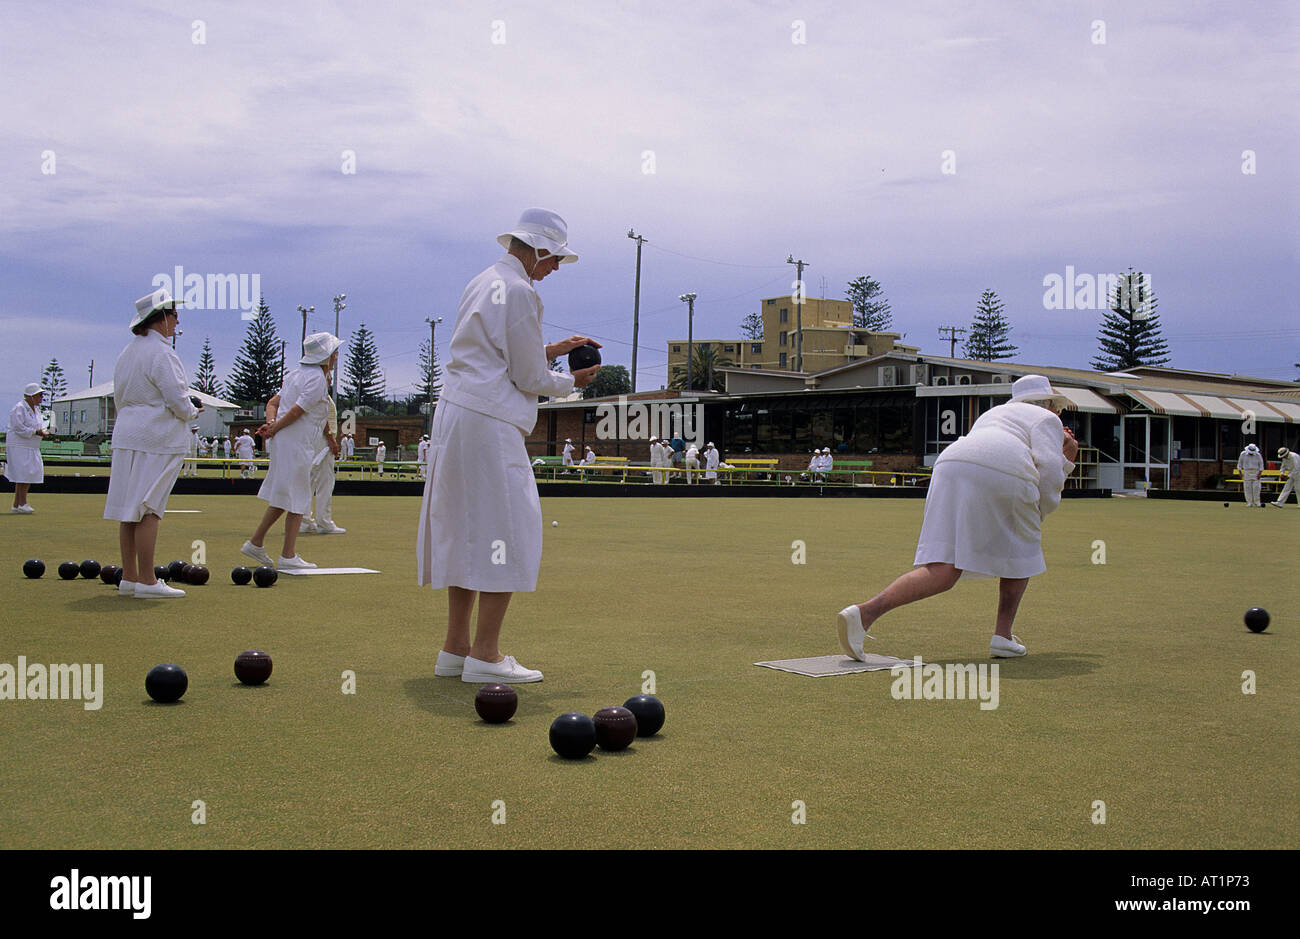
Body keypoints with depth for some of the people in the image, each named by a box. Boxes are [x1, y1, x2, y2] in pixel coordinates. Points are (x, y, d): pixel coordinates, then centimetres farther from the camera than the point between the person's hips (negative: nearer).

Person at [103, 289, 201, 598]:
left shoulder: (128, 352, 14)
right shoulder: (161, 354, -13)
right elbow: (178, 401, -17)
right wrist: (192, 412, 2)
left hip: (126, 434, 9)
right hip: (158, 438, -9)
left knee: (129, 509, 9)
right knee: (148, 509, -8)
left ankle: (129, 578, 14)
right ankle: (147, 582, -7)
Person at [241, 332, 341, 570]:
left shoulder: (296, 374, 17)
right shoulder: (317, 378, -12)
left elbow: (273, 403, 15)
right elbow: (297, 410, -19)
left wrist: (271, 423, -2)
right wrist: (274, 429, -9)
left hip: (282, 443, 9)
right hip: (297, 445, -9)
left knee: (282, 496, 17)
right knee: (298, 499, -3)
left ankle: (256, 542, 21)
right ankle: (288, 556, 0)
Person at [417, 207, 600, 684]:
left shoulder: (482, 283, 19)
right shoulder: (520, 292, -11)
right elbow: (529, 378, -10)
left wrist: (551, 350, 20)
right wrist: (571, 381, 7)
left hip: (454, 413, 10)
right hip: (489, 423, -10)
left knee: (467, 529, 12)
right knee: (508, 531, -5)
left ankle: (455, 649, 16)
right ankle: (484, 654, -5)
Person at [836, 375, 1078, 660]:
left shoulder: (990, 415, 42)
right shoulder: (1047, 420, 22)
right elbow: (1047, 470, 4)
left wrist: (1065, 460, 51)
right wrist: (1040, 513, 19)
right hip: (1003, 477, -5)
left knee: (941, 574, -6)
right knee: (1021, 549, 24)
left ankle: (864, 613, -28)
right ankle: (1003, 636, 16)